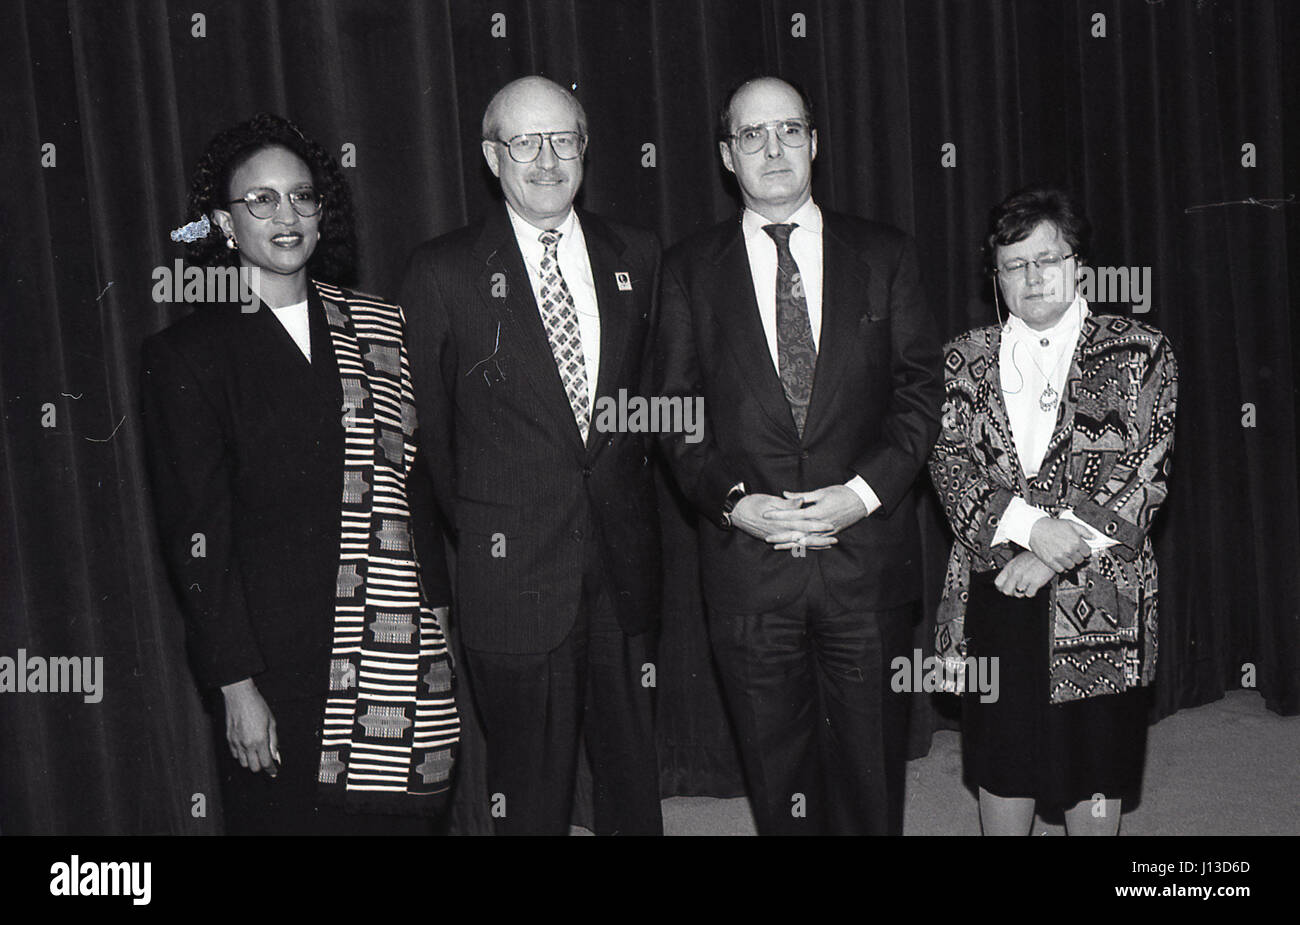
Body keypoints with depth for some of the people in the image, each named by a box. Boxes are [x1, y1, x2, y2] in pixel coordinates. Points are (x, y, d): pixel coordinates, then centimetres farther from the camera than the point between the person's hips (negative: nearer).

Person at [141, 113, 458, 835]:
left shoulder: (379, 327, 10)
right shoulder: (188, 354, -2)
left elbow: (423, 474, 12)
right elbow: (197, 535, -5)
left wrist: (444, 622, 6)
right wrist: (236, 686, -10)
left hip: (406, 659, 3)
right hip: (282, 665, -3)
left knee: (398, 813, 7)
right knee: (287, 815, 5)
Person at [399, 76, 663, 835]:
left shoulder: (636, 257, 6)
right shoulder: (444, 272, -4)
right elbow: (428, 424, 2)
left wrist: (629, 500, 9)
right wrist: (474, 528, 4)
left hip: (622, 561, 3)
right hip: (513, 570, -3)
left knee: (632, 767, 15)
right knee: (532, 784, 6)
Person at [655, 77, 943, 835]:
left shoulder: (885, 256, 6)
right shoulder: (690, 269, 5)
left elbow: (922, 390, 2)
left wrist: (864, 491, -11)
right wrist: (734, 502, -11)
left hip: (868, 553, 0)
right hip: (747, 564, 0)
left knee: (872, 765, 9)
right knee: (778, 779, 10)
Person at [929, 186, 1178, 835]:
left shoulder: (1139, 354, 1)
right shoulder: (968, 356, 8)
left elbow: (1141, 472, -8)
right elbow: (948, 462, -3)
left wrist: (1053, 557, -16)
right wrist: (1029, 525, -19)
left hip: (1097, 593, -2)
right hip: (994, 588, 2)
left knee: (1093, 767, 8)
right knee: (1002, 764, 11)